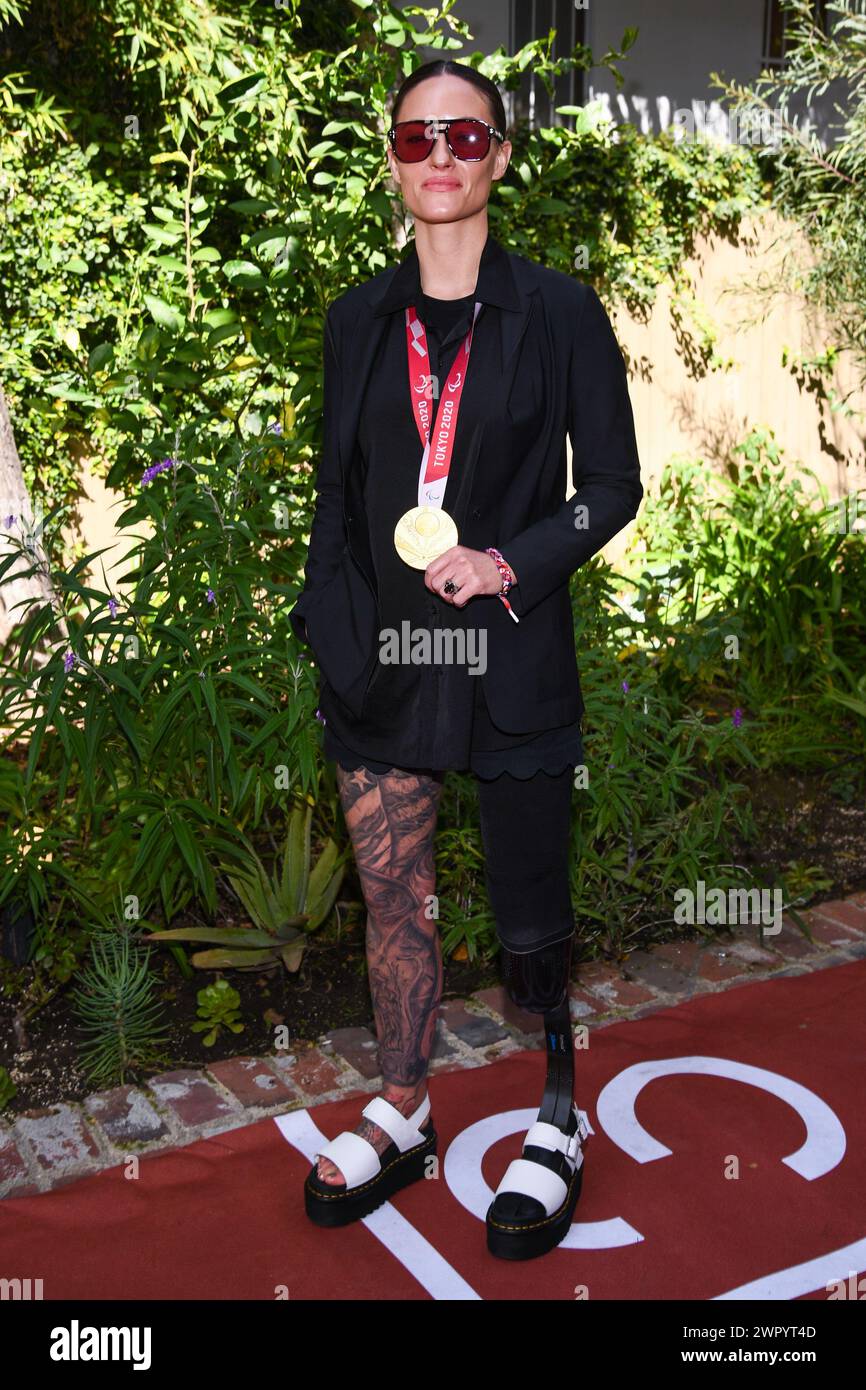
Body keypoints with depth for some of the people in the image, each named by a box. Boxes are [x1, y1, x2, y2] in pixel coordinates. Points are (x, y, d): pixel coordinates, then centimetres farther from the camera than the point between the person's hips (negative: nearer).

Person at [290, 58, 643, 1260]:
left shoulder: (559, 313, 0)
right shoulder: (359, 319, 9)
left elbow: (614, 485, 0)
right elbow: (337, 491, 13)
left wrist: (510, 562, -14)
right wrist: (328, 628, 8)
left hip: (509, 654, -3)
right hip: (379, 656, 3)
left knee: (530, 913, 6)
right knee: (394, 900, 12)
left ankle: (559, 1124, 29)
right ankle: (403, 1116, 32)